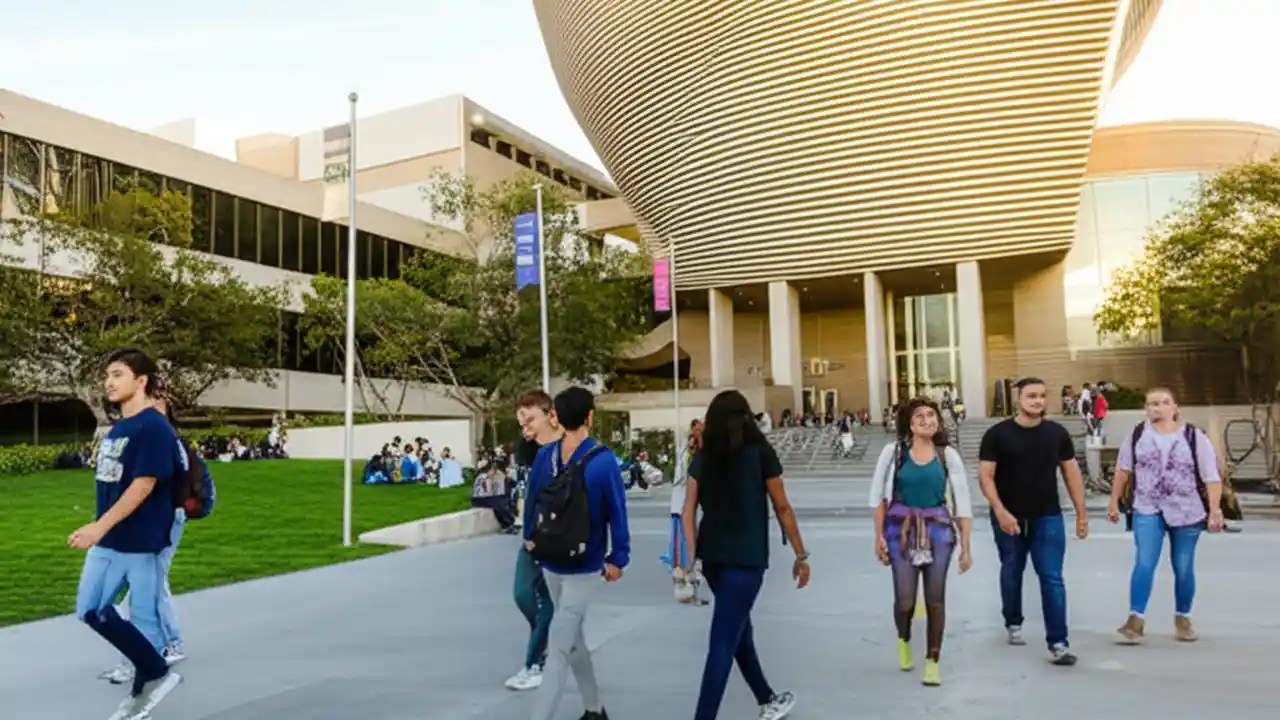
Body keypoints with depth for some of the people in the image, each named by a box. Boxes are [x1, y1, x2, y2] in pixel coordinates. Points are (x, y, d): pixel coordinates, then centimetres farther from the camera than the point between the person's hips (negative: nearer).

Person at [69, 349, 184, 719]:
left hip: (141, 541, -9)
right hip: (108, 541, 9)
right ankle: (155, 673, 21)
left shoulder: (154, 428, -15)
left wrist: (100, 526, -25)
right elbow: (111, 483, 17)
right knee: (91, 610, 11)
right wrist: (99, 531, 18)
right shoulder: (117, 428, 12)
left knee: (143, 617, 2)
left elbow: (144, 485, -22)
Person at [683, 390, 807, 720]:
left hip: (712, 557, 5)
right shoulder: (760, 453, -3)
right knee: (723, 643, -5)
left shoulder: (702, 458, 5)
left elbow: (688, 512, -2)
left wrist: (691, 557, -2)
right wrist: (801, 555, 10)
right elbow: (782, 509, 1)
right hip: (746, 558, -5)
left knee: (739, 630, 21)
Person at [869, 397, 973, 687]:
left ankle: (932, 660, 20)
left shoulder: (948, 455, -1)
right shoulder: (893, 451, -4)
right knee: (905, 600, -3)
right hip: (901, 531, -1)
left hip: (938, 531, 1)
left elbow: (963, 503, 1)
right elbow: (878, 495, 2)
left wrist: (966, 547, -2)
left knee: (935, 599, 2)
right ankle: (904, 639, 31)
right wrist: (879, 536, -1)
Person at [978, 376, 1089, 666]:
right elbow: (985, 476, -11)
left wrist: (1081, 513, 4)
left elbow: (1071, 472, 6)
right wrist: (1000, 511, -22)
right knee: (1011, 573, 15)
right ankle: (1014, 624, 36)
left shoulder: (1057, 433, 0)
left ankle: (1058, 643, 0)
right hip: (1009, 517, -1)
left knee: (1052, 579, -3)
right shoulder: (997, 434, -9)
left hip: (1048, 517, 1)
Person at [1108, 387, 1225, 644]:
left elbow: (1212, 477, -6)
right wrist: (1114, 502, 8)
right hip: (1148, 511, 0)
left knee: (1183, 569, 10)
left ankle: (1182, 619, 28)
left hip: (1187, 513, 0)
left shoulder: (1194, 436, -5)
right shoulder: (1137, 435, 1)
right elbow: (1123, 470, 8)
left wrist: (1215, 510, -13)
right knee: (1144, 564, -11)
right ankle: (1136, 621, -10)